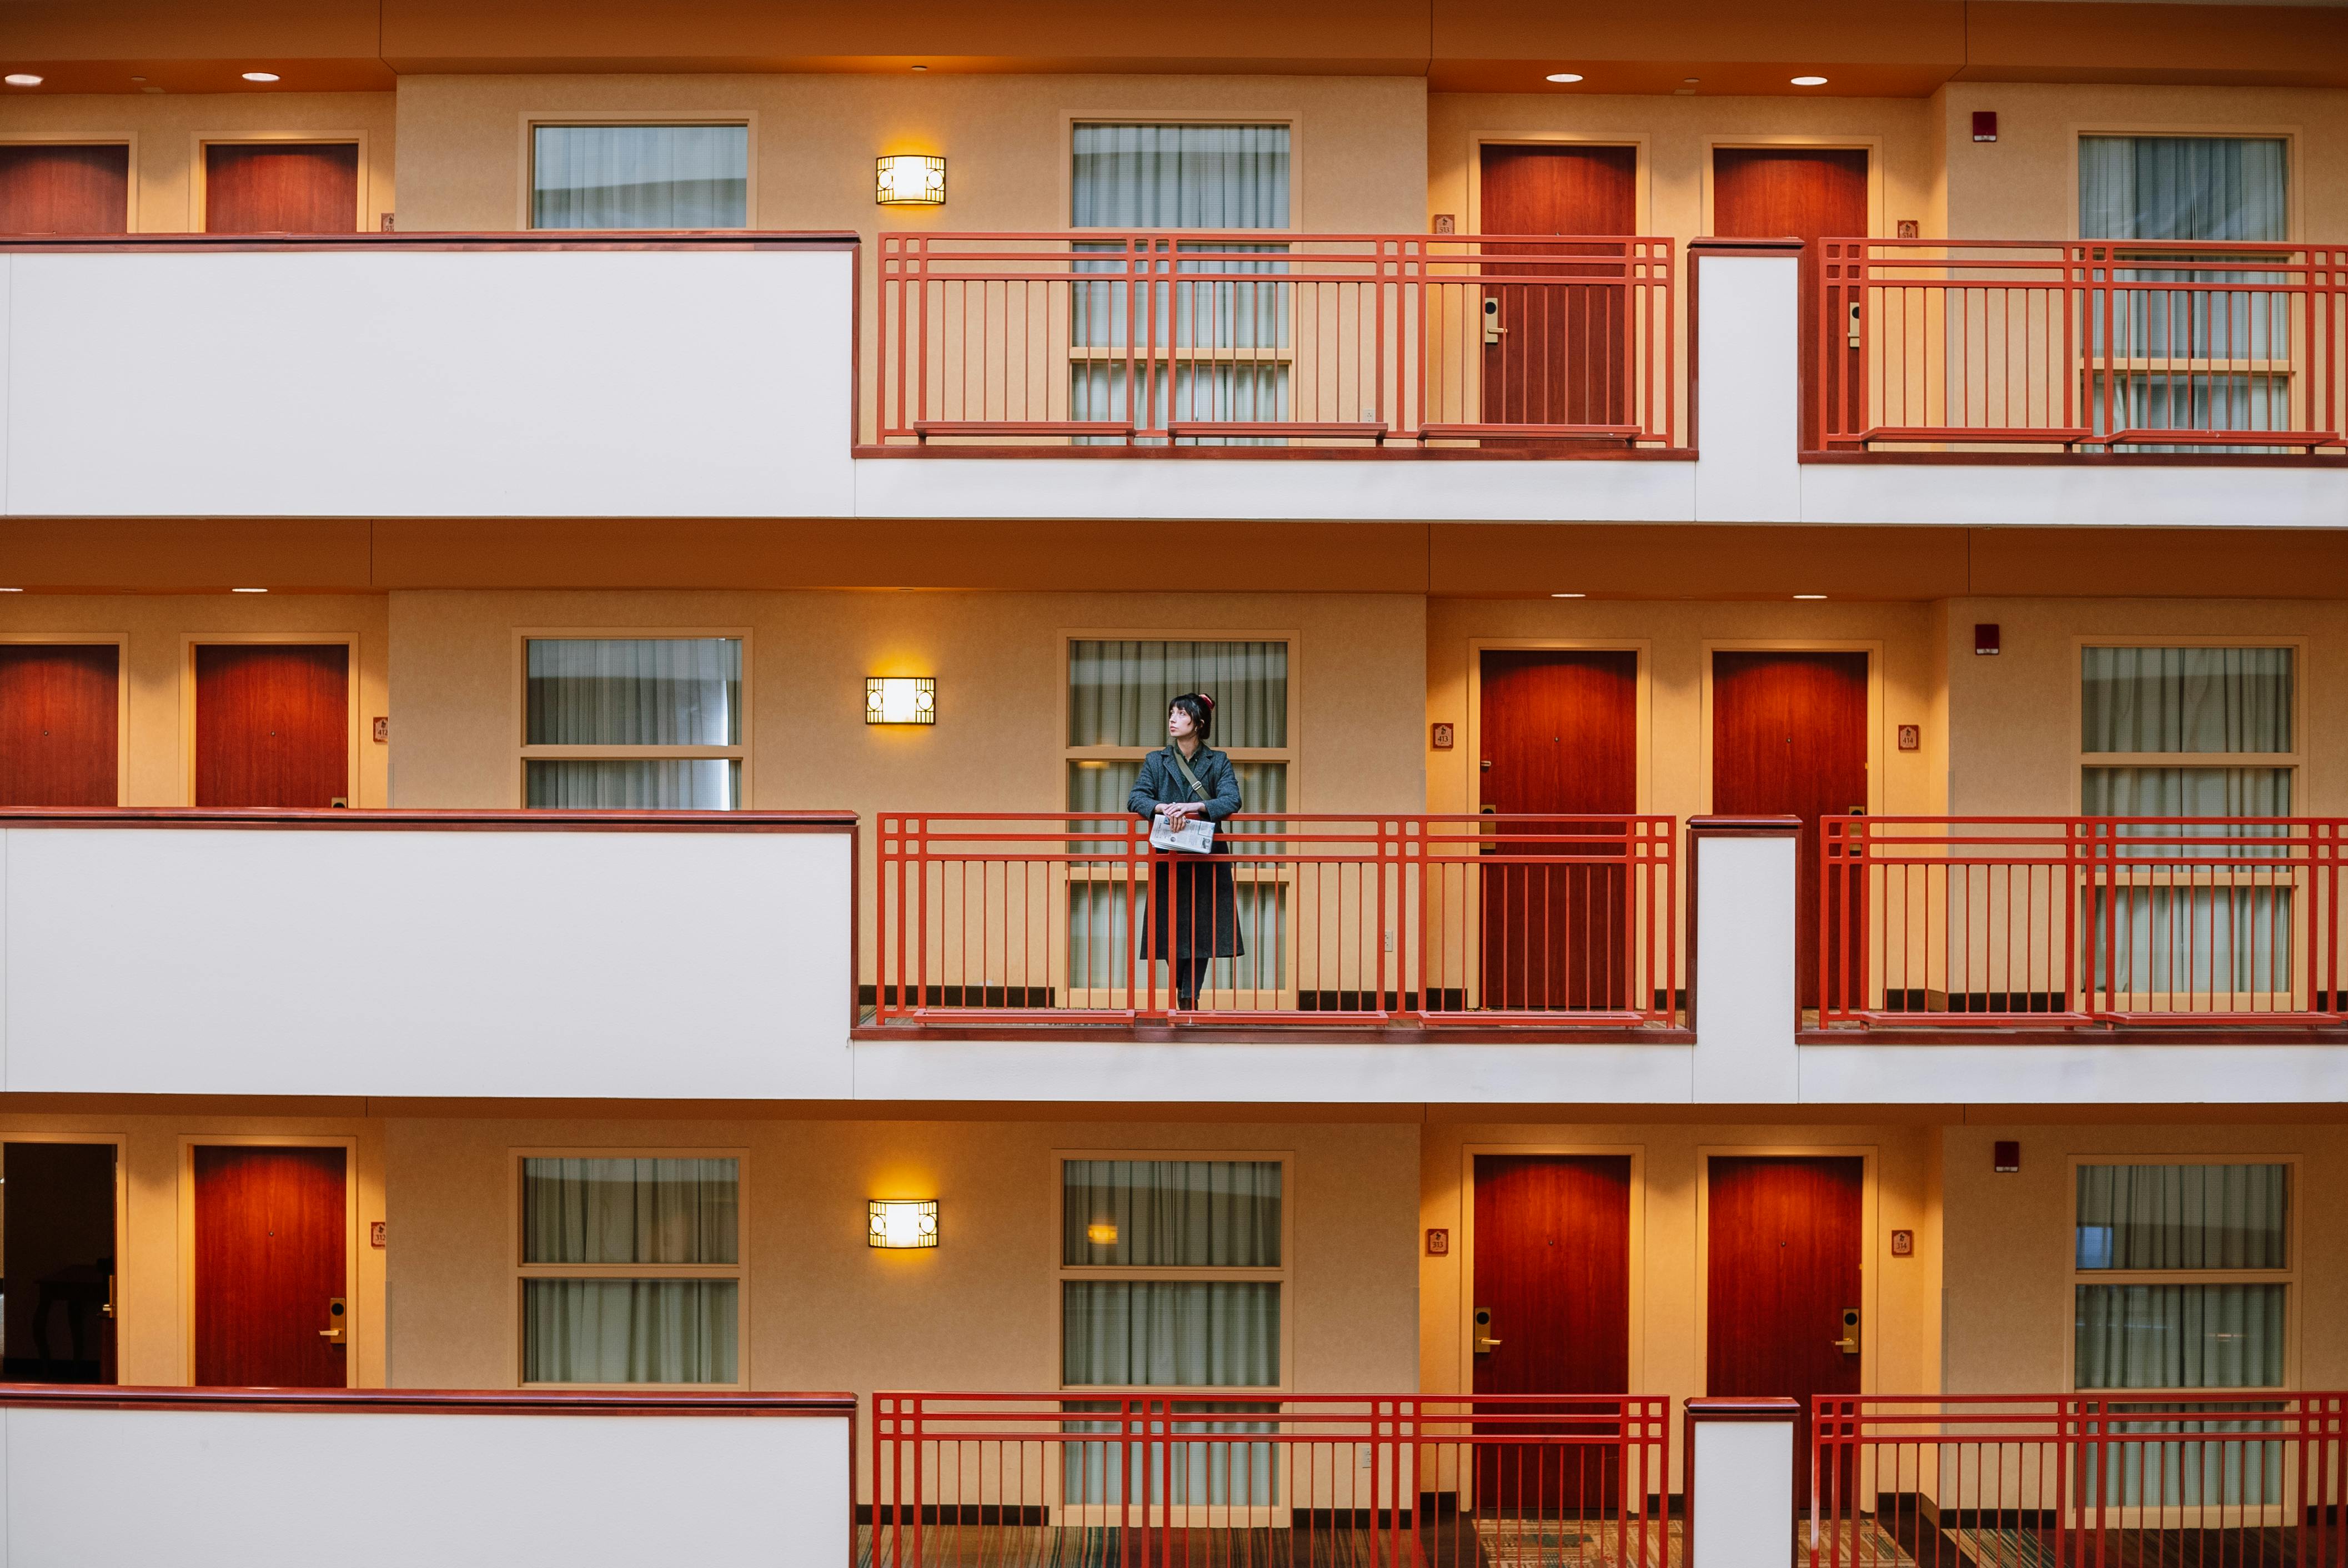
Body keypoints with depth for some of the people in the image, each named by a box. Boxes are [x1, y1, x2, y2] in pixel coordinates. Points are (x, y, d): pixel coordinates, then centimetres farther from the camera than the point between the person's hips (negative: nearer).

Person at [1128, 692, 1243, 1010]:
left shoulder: (1218, 762, 4)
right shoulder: (1155, 762, 8)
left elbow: (1231, 800, -12)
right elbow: (1136, 799, -4)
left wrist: (1192, 807, -26)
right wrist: (1163, 808, -25)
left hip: (1207, 861, -1)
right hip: (1168, 861, 1)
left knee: (1202, 929, -4)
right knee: (1171, 928, -1)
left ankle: (1188, 1000, 2)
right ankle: (1186, 1001, 12)